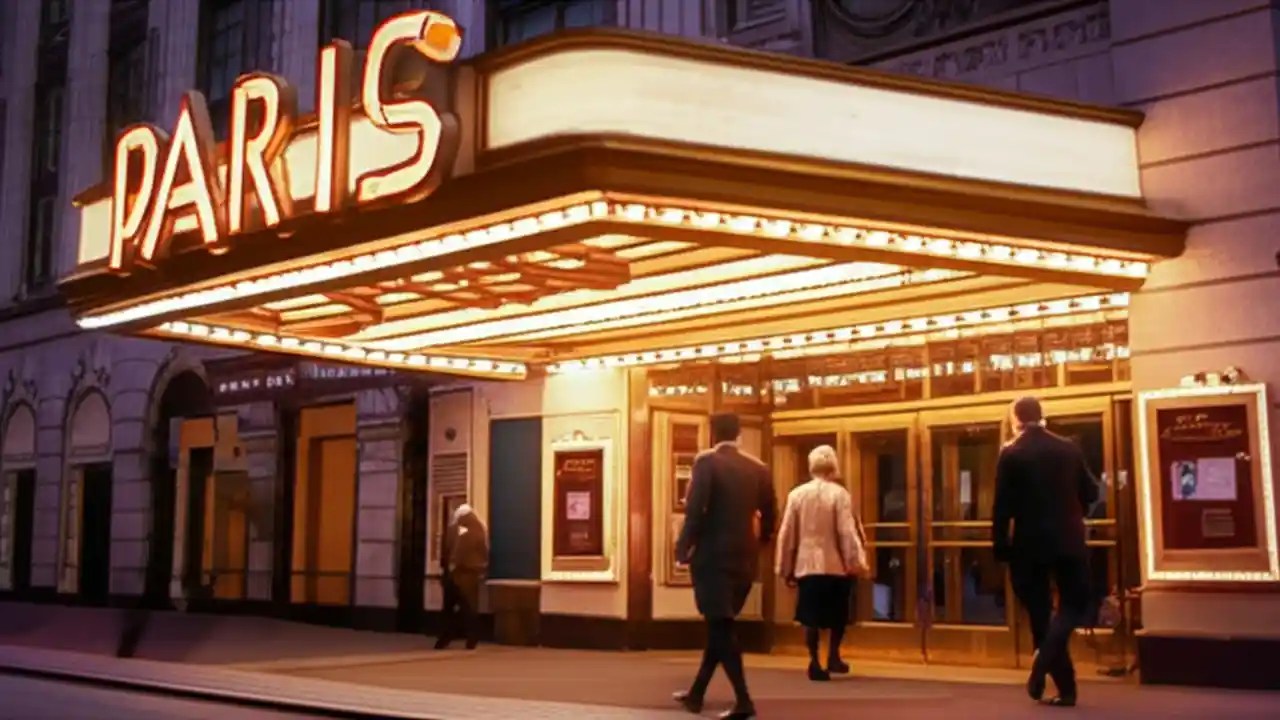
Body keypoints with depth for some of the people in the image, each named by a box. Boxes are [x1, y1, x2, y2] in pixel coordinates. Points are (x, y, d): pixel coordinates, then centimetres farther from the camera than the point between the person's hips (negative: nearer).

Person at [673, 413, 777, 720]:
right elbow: (769, 514, 10)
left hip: (713, 555, -6)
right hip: (745, 557, 6)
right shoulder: (758, 468, 8)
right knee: (720, 625, 16)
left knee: (719, 627, -2)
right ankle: (696, 693, 26)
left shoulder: (707, 461, -8)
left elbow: (695, 509, -16)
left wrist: (683, 549, -7)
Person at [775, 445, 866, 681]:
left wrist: (786, 568, 9)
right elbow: (847, 531, -12)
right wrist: (856, 562, -7)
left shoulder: (797, 494, 2)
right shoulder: (839, 493, -7)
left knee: (810, 616, 7)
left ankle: (814, 661, 0)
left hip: (806, 564, 2)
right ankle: (833, 656, 15)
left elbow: (786, 534, 3)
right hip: (835, 564, -2)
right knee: (837, 614, 17)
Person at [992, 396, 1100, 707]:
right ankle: (1044, 658, -13)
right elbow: (1091, 493, 6)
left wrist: (1001, 548, -2)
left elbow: (1002, 506, -9)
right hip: (1069, 541, 2)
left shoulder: (1011, 453, -6)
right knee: (1074, 604, 13)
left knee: (1040, 612, 11)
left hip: (1029, 544, -1)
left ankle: (1066, 686, 13)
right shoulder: (1068, 448, 2)